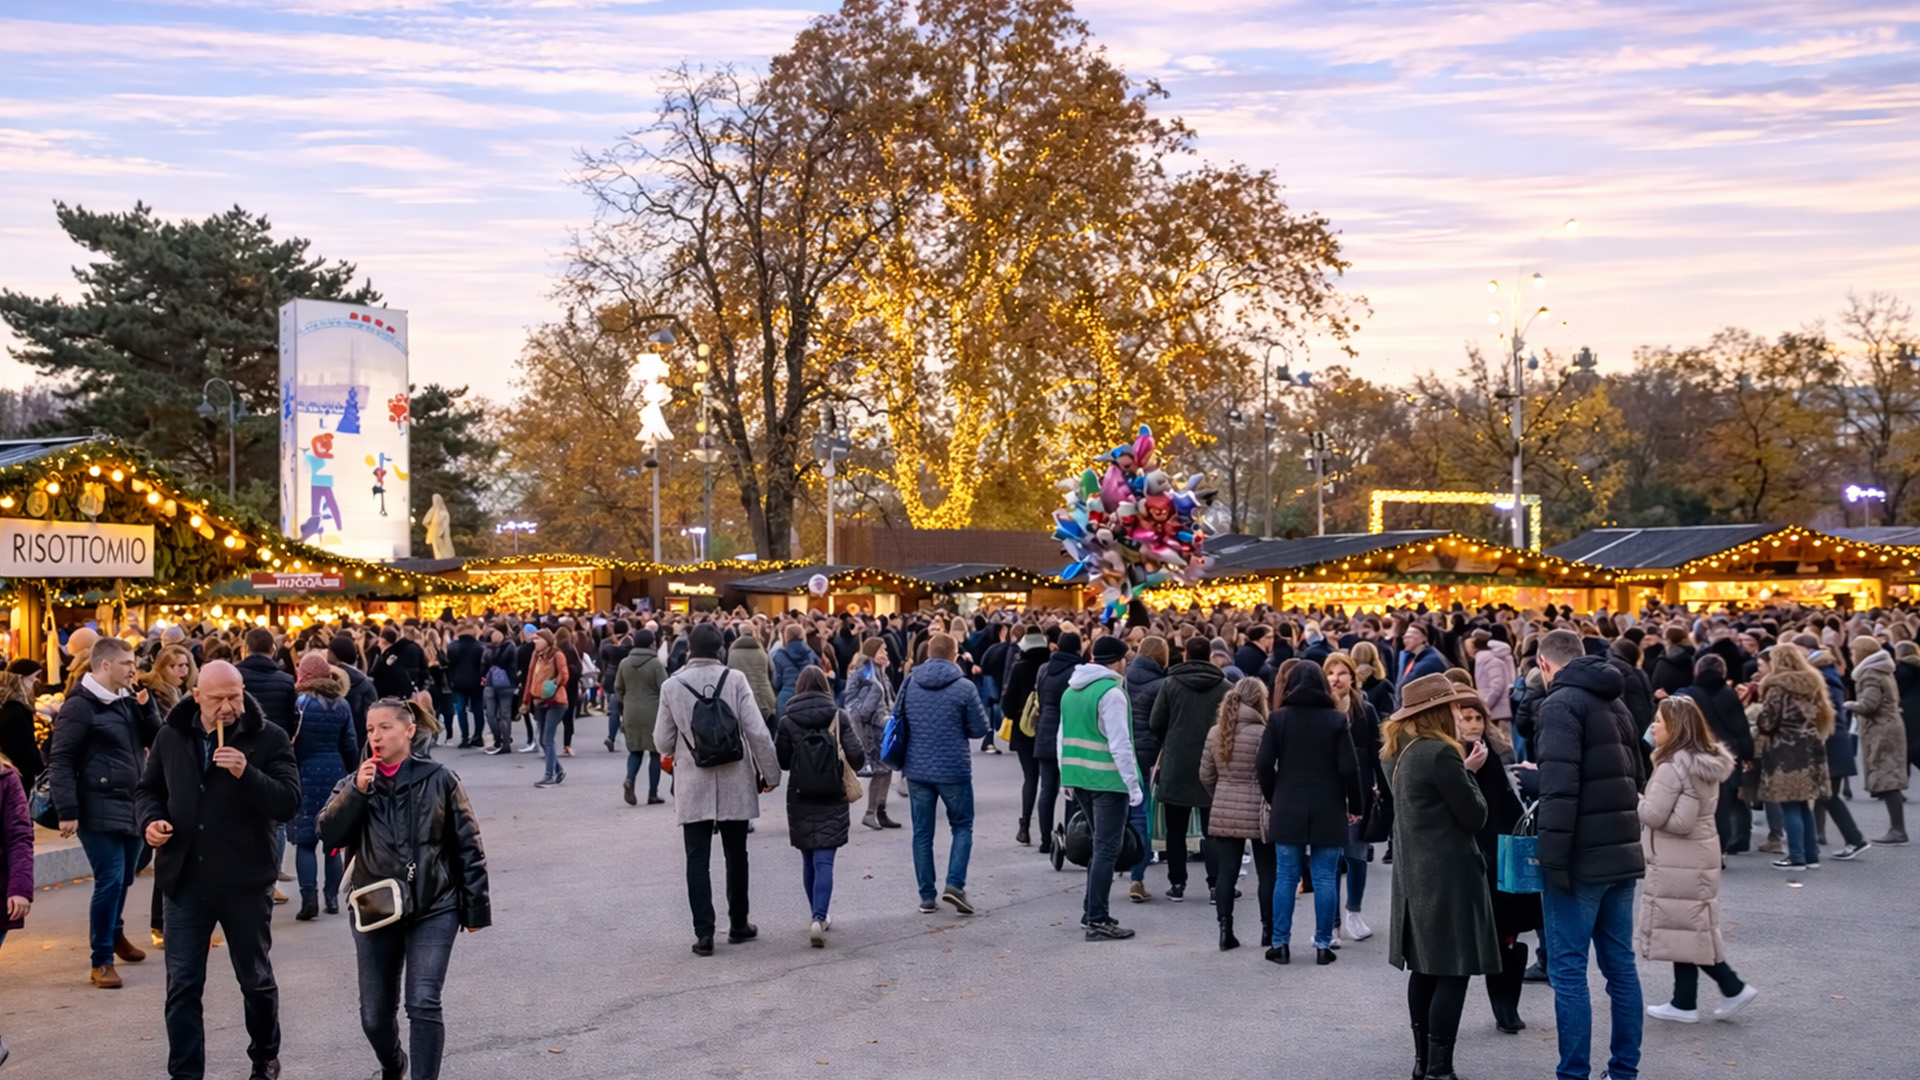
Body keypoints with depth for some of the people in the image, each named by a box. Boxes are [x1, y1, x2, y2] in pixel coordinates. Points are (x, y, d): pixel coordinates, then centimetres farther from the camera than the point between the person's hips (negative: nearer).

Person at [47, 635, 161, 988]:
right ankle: (101, 960, 0)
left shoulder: (126, 701, 13)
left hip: (131, 807, 7)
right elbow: (60, 761, -12)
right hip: (99, 810, -7)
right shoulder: (80, 705, -10)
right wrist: (67, 811, -17)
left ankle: (114, 932, 40)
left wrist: (145, 707, -3)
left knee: (123, 878, 17)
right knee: (110, 881, -9)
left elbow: (156, 739, 13)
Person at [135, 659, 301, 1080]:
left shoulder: (268, 738, -8)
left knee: (256, 979, 15)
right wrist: (150, 820, -3)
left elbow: (288, 803, -15)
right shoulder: (172, 736, 3)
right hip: (185, 880, 2)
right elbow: (150, 788, 18)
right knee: (182, 986, 2)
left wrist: (246, 773, -29)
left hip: (246, 881, -2)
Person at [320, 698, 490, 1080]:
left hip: (434, 909, -3)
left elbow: (467, 846, -1)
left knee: (423, 1004, -14)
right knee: (375, 1014, 12)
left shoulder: (439, 779, -5)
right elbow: (328, 835, -9)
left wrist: (475, 907, -2)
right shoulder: (356, 783, 5)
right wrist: (357, 791, -20)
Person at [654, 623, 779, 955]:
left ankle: (704, 933, -1)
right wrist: (770, 773, -1)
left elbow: (663, 743, -1)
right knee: (736, 856, 14)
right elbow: (758, 733, -11)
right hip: (734, 783, 1)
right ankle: (738, 925, 25)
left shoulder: (671, 686, -6)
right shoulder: (734, 680, -8)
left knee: (698, 859, 4)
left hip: (693, 786, 0)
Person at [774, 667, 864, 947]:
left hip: (800, 800, 1)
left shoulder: (787, 721, -5)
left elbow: (781, 761, 0)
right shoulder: (838, 717, -6)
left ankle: (818, 916, 25)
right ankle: (819, 918, -19)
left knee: (809, 860, 16)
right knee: (824, 861, -4)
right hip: (832, 800, -1)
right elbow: (857, 756, -9)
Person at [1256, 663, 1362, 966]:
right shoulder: (1336, 719, -4)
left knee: (1285, 877, 7)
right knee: (1324, 879, 5)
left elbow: (1263, 765, -6)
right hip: (1328, 812, -1)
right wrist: (1354, 807, 4)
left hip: (1288, 811, 1)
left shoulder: (1278, 718, -2)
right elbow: (1349, 768, -7)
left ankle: (1280, 944, 9)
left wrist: (1274, 799, 8)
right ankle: (1323, 945, 8)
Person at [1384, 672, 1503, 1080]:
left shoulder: (1398, 751, 10)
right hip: (1448, 874, -9)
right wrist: (1469, 772, 1)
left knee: (1425, 968, 14)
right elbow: (1474, 815, -13)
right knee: (1452, 971, -4)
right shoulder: (1440, 753, -18)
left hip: (1414, 871, 9)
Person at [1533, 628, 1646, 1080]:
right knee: (1620, 963, 13)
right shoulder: (1615, 704, 16)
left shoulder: (1560, 704, -12)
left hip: (1582, 857, -8)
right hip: (1621, 854, 8)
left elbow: (1559, 786, -21)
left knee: (1568, 968, -2)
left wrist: (1552, 857, -19)